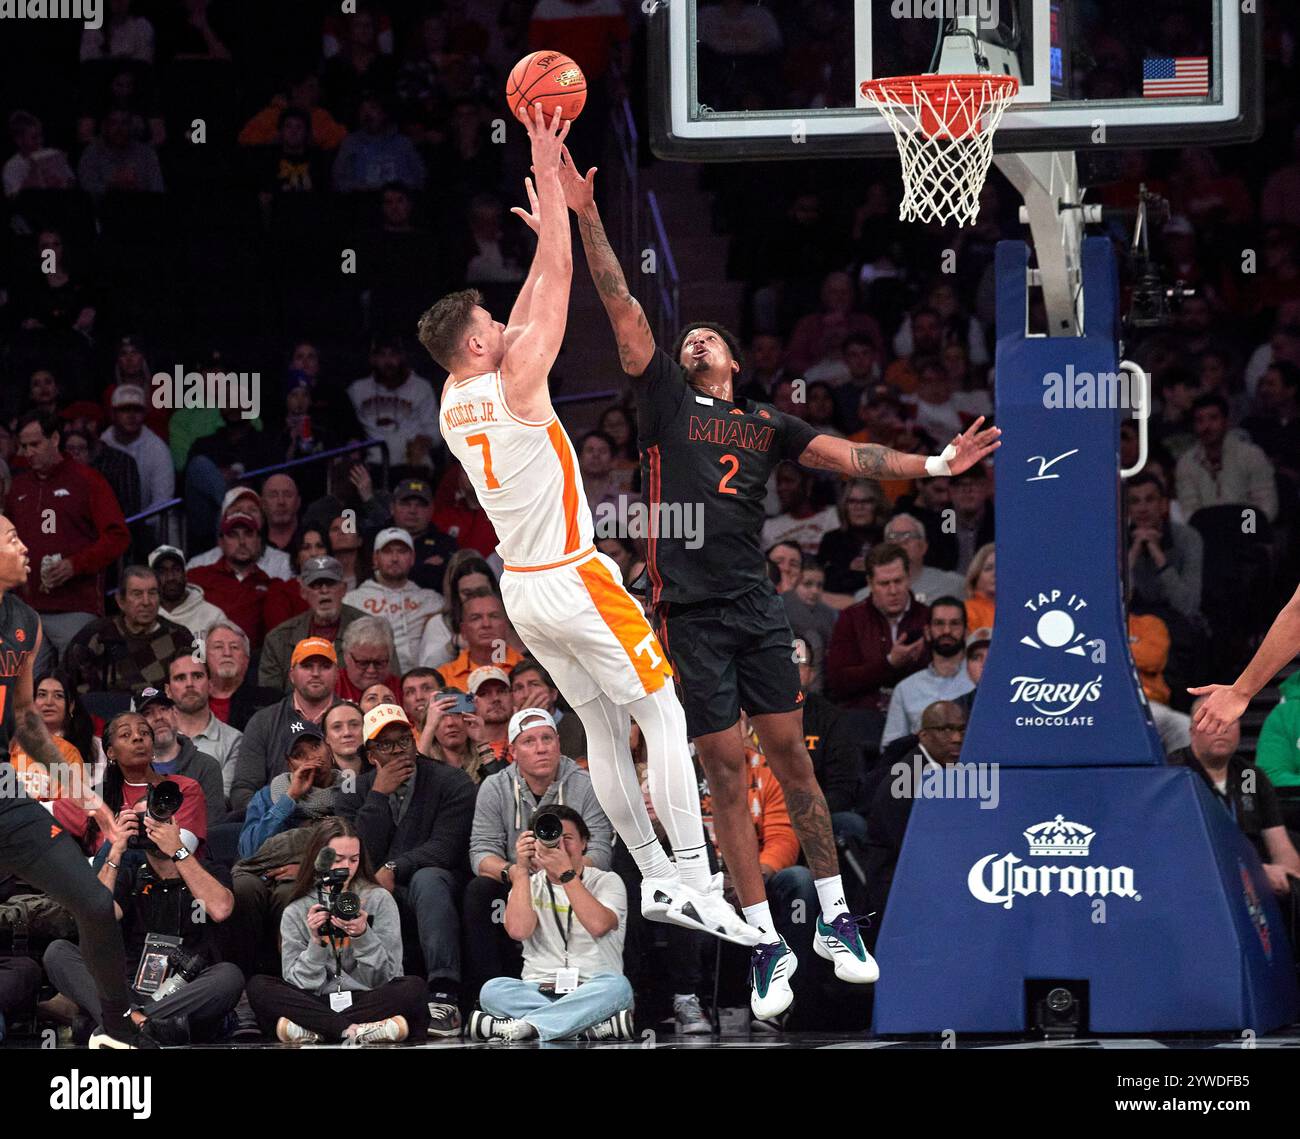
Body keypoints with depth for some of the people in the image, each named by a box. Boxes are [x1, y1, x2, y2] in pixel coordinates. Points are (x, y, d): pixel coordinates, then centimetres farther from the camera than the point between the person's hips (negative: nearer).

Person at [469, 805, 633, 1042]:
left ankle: (521, 1026, -39)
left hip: (590, 992, -1)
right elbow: (518, 930, -6)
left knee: (615, 985, -35)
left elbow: (598, 925, -13)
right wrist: (521, 870, -3)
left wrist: (566, 873, -12)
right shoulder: (529, 886, 16)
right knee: (493, 989, -29)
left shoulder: (606, 881, 9)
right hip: (538, 992, 1)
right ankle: (594, 1026, -39)